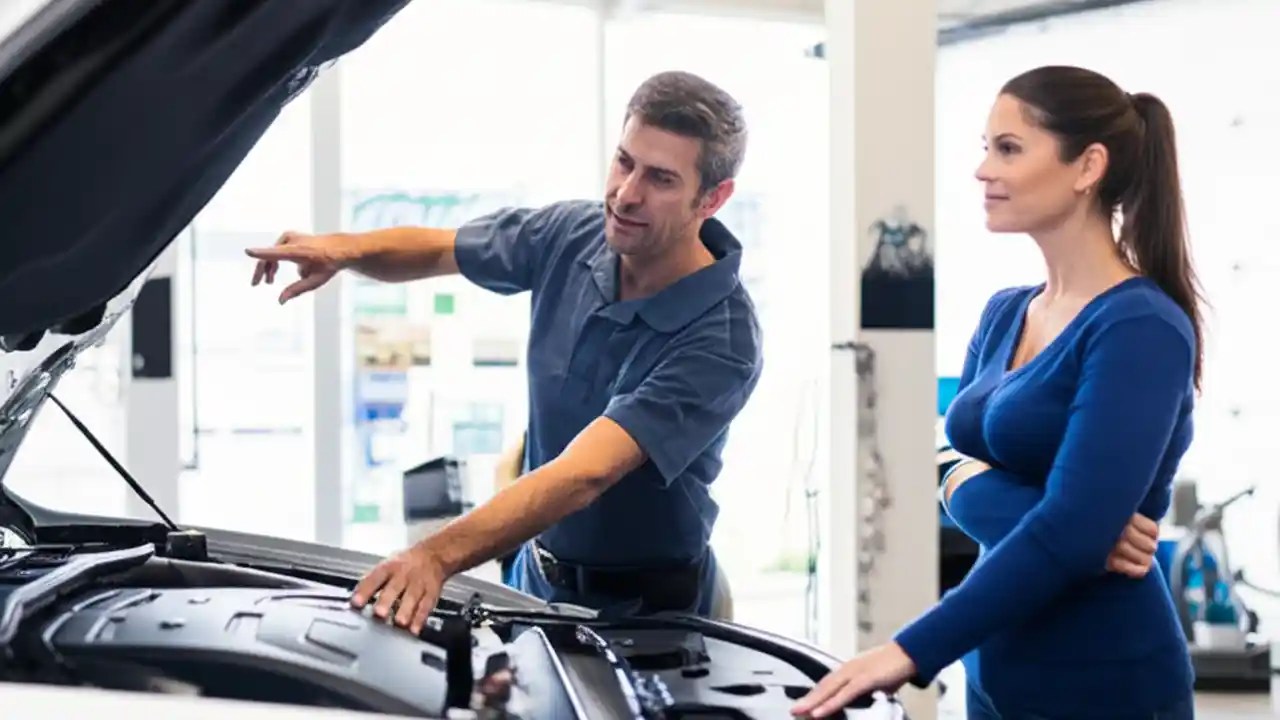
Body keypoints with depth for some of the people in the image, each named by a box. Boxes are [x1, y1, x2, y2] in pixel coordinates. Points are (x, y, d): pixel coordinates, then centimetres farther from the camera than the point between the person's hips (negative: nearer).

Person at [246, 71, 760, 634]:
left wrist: (438, 556, -49)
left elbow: (583, 477, -38)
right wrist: (345, 249, -13)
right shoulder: (572, 235, -8)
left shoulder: (722, 341, -28)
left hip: (642, 610, -5)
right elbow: (436, 250, 9)